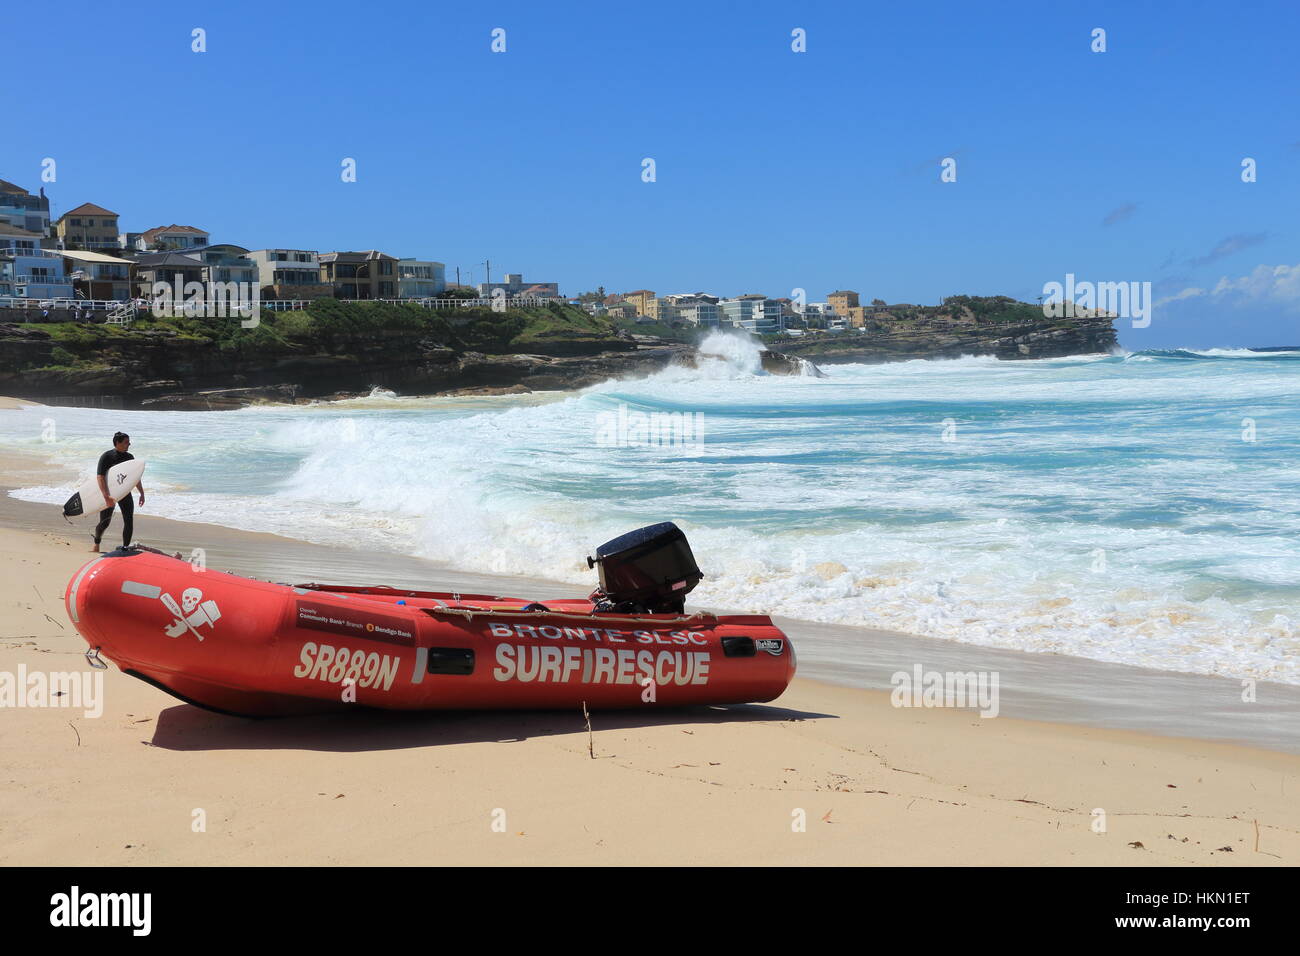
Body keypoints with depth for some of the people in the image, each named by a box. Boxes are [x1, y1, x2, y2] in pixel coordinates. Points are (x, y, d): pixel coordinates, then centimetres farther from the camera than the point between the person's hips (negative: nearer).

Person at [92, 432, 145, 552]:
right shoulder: (107, 456, -12)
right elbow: (100, 477, -21)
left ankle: (125, 548, 4)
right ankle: (96, 543, 29)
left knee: (129, 521, -7)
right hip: (110, 493, -4)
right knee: (104, 522, 0)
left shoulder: (129, 457, 5)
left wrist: (142, 493, 11)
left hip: (125, 493, 4)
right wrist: (106, 496, -31)